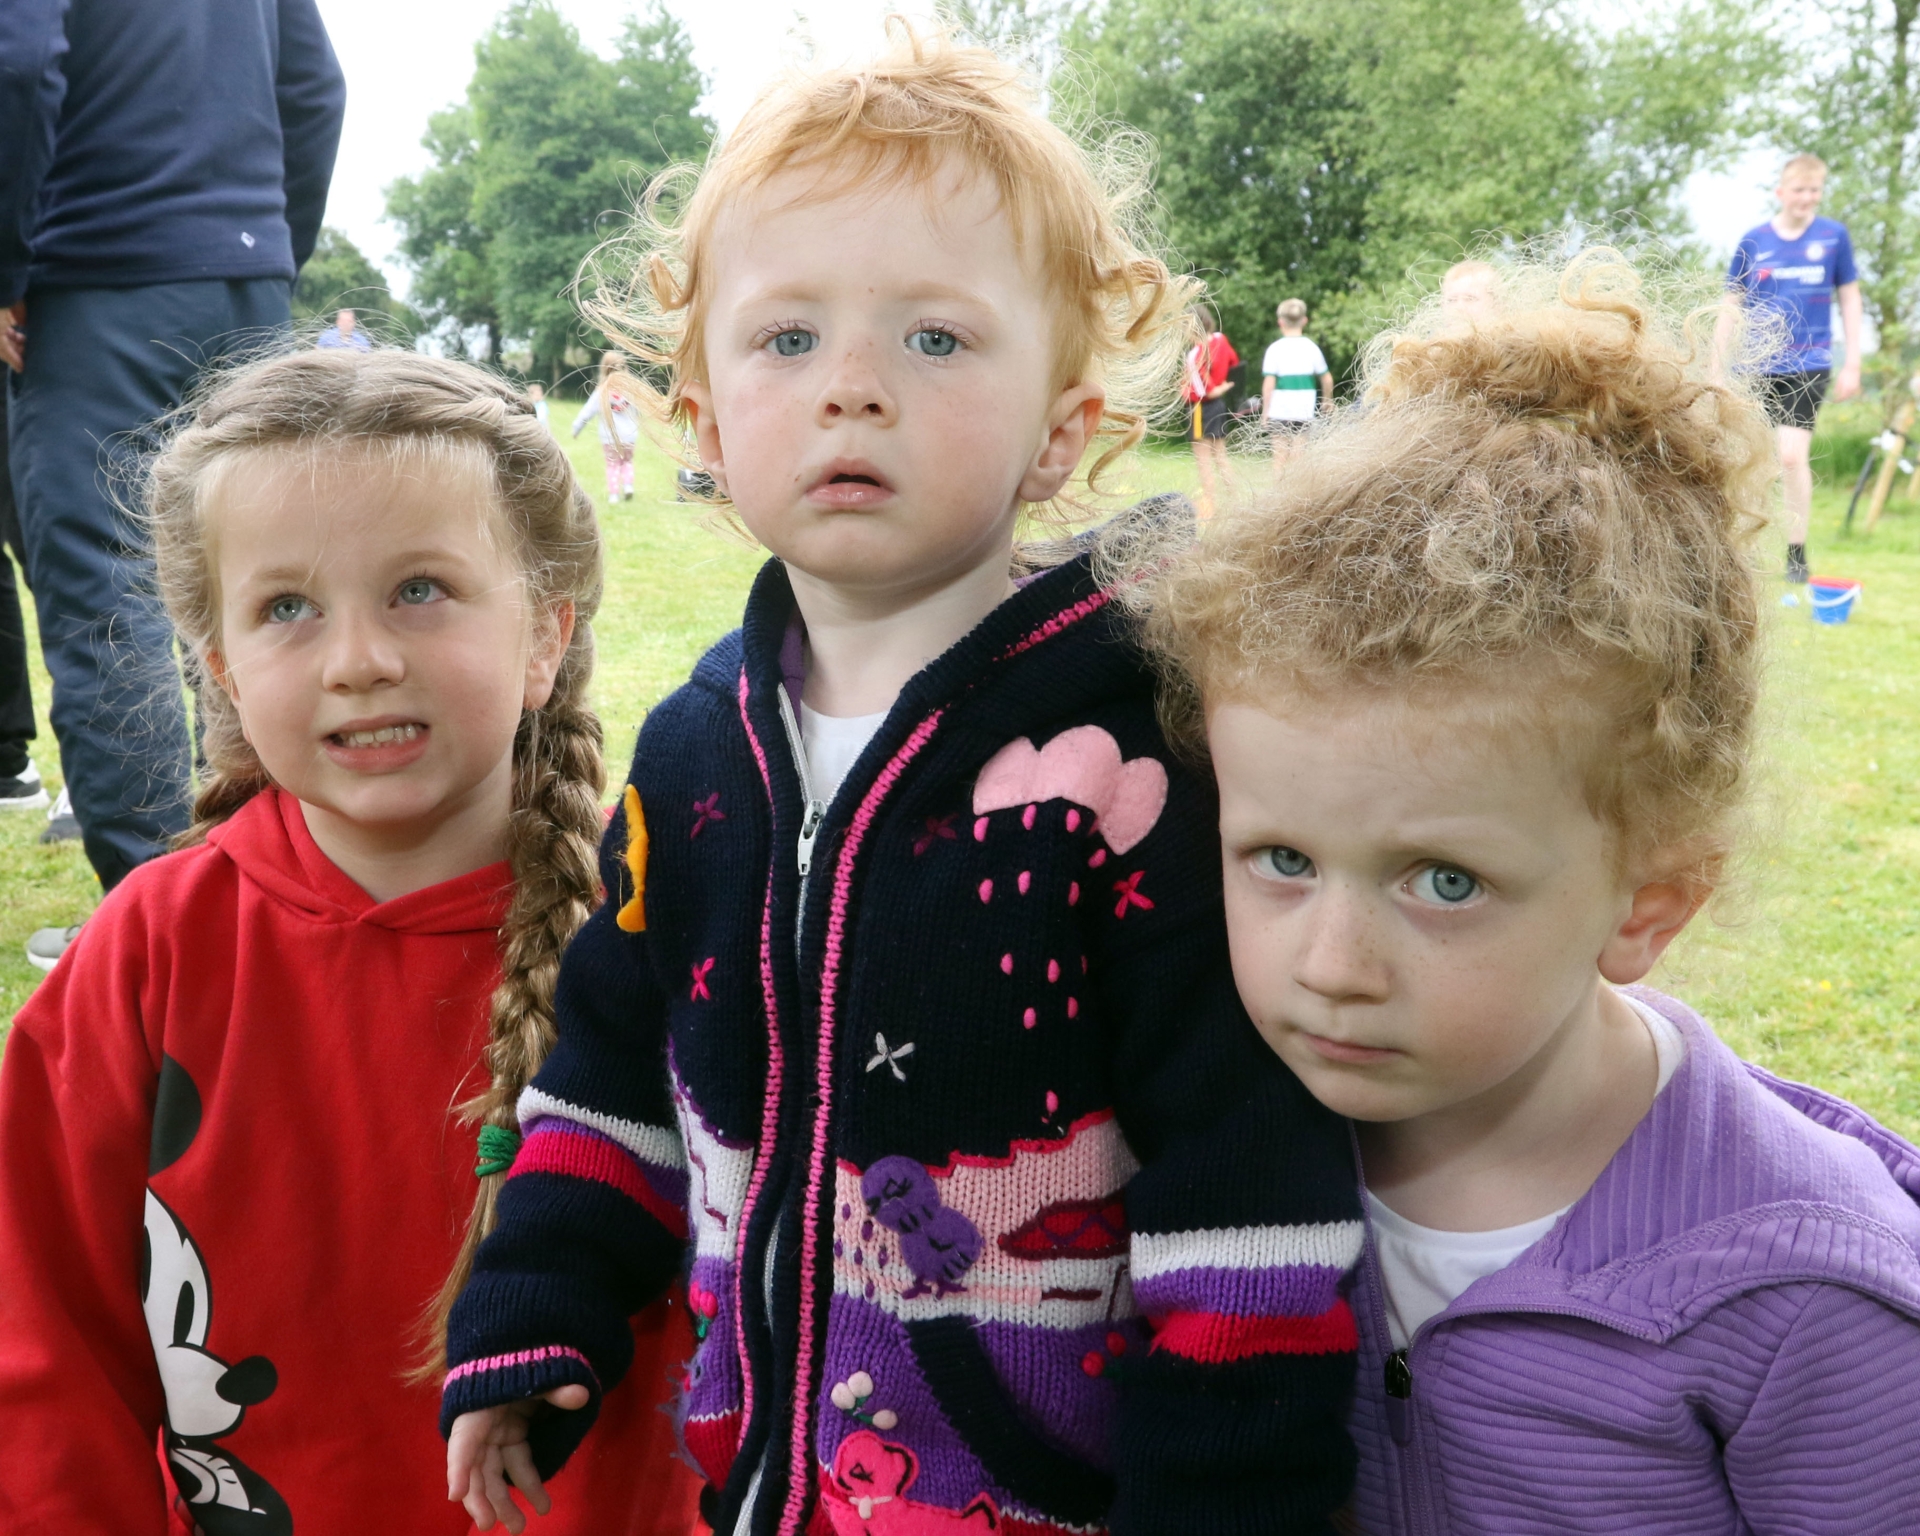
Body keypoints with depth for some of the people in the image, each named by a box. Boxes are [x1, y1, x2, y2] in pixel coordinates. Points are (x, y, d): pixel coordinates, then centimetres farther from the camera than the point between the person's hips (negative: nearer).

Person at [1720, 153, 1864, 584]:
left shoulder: (1835, 236, -1)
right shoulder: (1753, 241, 1)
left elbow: (1849, 298, 7)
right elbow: (1731, 305, 8)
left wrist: (1852, 363, 4)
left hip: (1807, 366, -2)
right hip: (1755, 367, 2)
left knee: (1792, 455, -15)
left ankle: (1797, 553, -4)